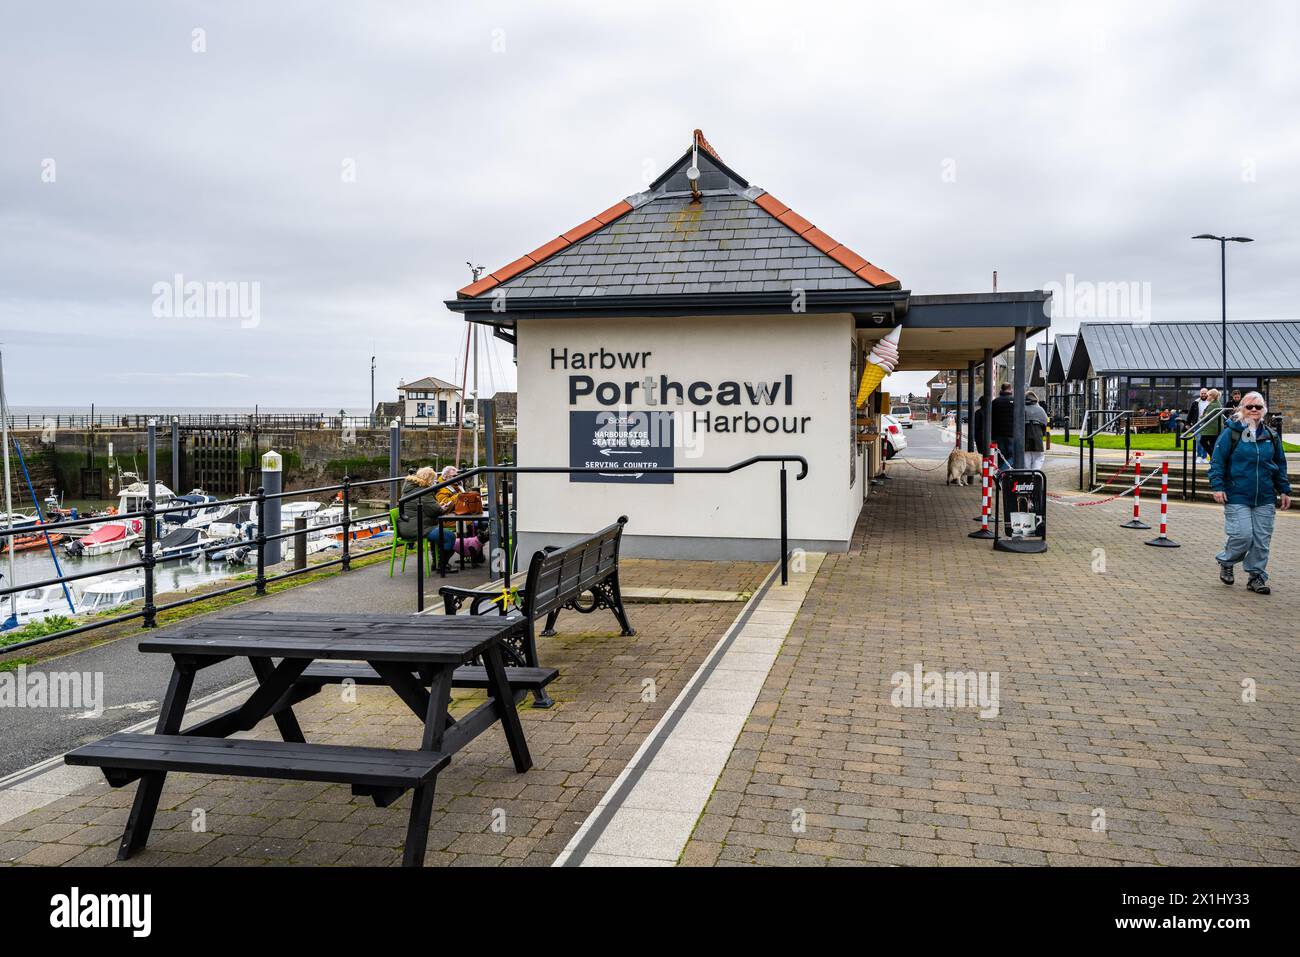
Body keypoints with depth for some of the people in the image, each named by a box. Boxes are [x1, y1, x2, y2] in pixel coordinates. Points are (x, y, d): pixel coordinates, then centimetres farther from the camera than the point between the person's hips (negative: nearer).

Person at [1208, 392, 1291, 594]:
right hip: (1237, 497, -4)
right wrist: (1218, 486, -11)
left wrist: (1284, 490, 15)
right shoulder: (1231, 433, -4)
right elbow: (1217, 461, -4)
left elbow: (1280, 465, 17)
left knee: (1262, 539, 5)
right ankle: (1226, 562, 17)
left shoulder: (1271, 436, 9)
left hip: (1265, 499, 4)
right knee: (1242, 535, -11)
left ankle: (1257, 576, 19)